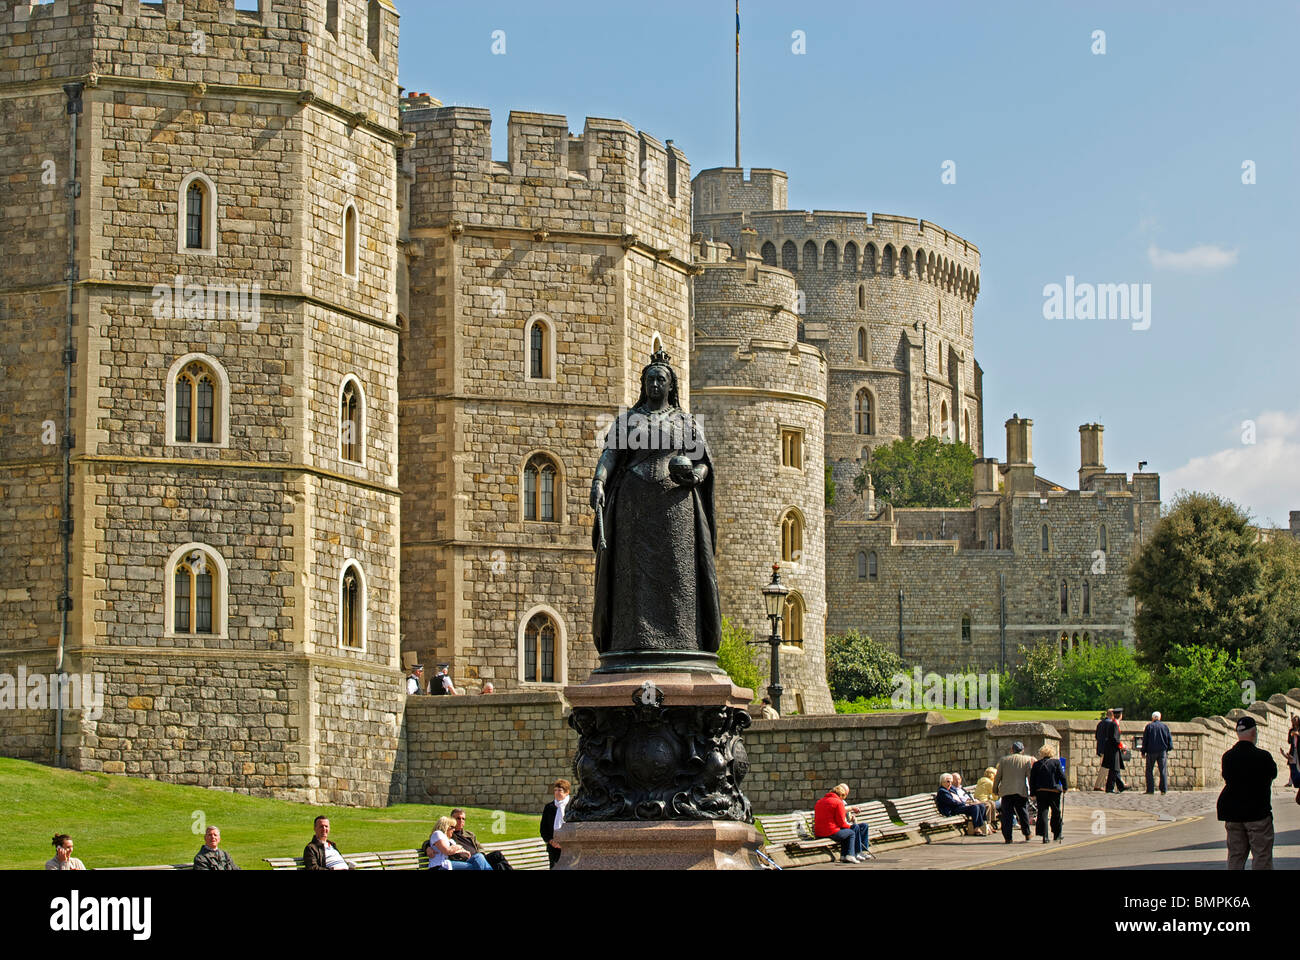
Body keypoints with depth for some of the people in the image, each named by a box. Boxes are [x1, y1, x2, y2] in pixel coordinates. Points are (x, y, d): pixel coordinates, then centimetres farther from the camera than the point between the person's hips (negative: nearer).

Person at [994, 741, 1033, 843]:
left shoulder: (1003, 760, 6)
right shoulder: (1027, 760, 3)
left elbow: (998, 776, 8)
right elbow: (1030, 776, 1)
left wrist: (995, 788, 18)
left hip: (1006, 791, 0)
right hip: (1021, 791, 0)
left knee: (1007, 814, 2)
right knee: (1023, 813, 12)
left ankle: (1007, 837, -1)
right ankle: (1027, 834, 16)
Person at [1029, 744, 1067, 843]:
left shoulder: (1036, 764, 4)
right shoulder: (1056, 762, -2)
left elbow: (1032, 780, 5)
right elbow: (1062, 776, -5)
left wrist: (1033, 794, 10)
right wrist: (1064, 789, 7)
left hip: (1040, 791, 1)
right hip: (1054, 791, -1)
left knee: (1042, 813, 0)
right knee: (1056, 813, 13)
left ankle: (1044, 836, -10)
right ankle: (1056, 835, 20)